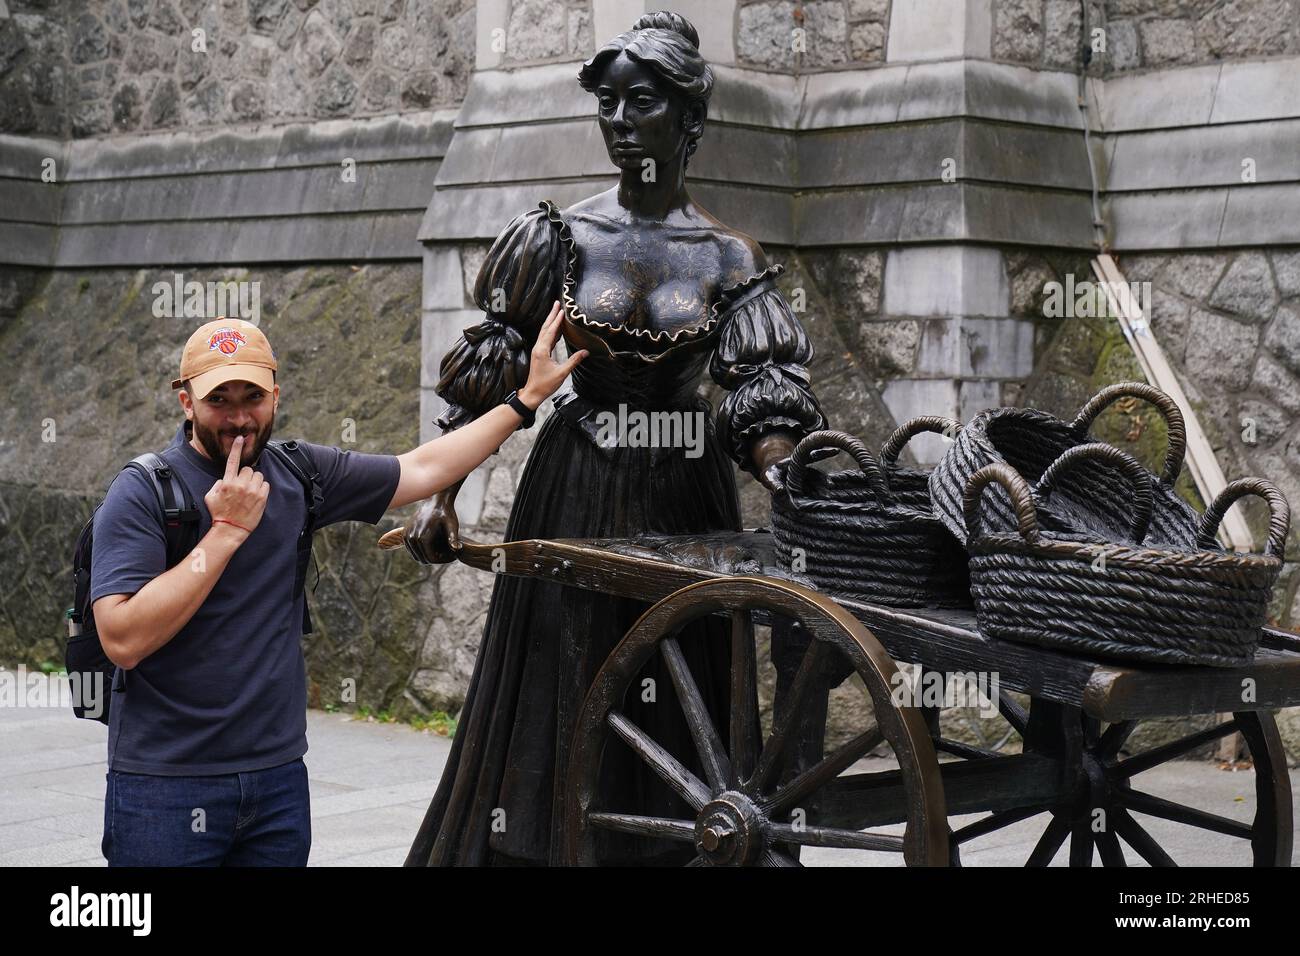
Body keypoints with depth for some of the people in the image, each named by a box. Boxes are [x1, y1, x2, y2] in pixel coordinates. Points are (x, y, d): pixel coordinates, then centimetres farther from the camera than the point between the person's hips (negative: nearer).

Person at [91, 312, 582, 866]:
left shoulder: (299, 475, 5)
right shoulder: (142, 494, -10)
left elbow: (422, 470, 14)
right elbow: (123, 640, -21)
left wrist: (527, 398, 15)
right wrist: (227, 530, -20)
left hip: (278, 776, 5)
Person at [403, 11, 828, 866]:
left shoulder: (729, 259, 0)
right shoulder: (561, 237, 0)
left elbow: (766, 401, -6)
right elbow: (484, 377, -1)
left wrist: (793, 492, -25)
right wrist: (439, 496, -10)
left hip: (683, 497, 0)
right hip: (574, 494, 0)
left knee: (671, 720, 6)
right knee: (556, 699, 4)